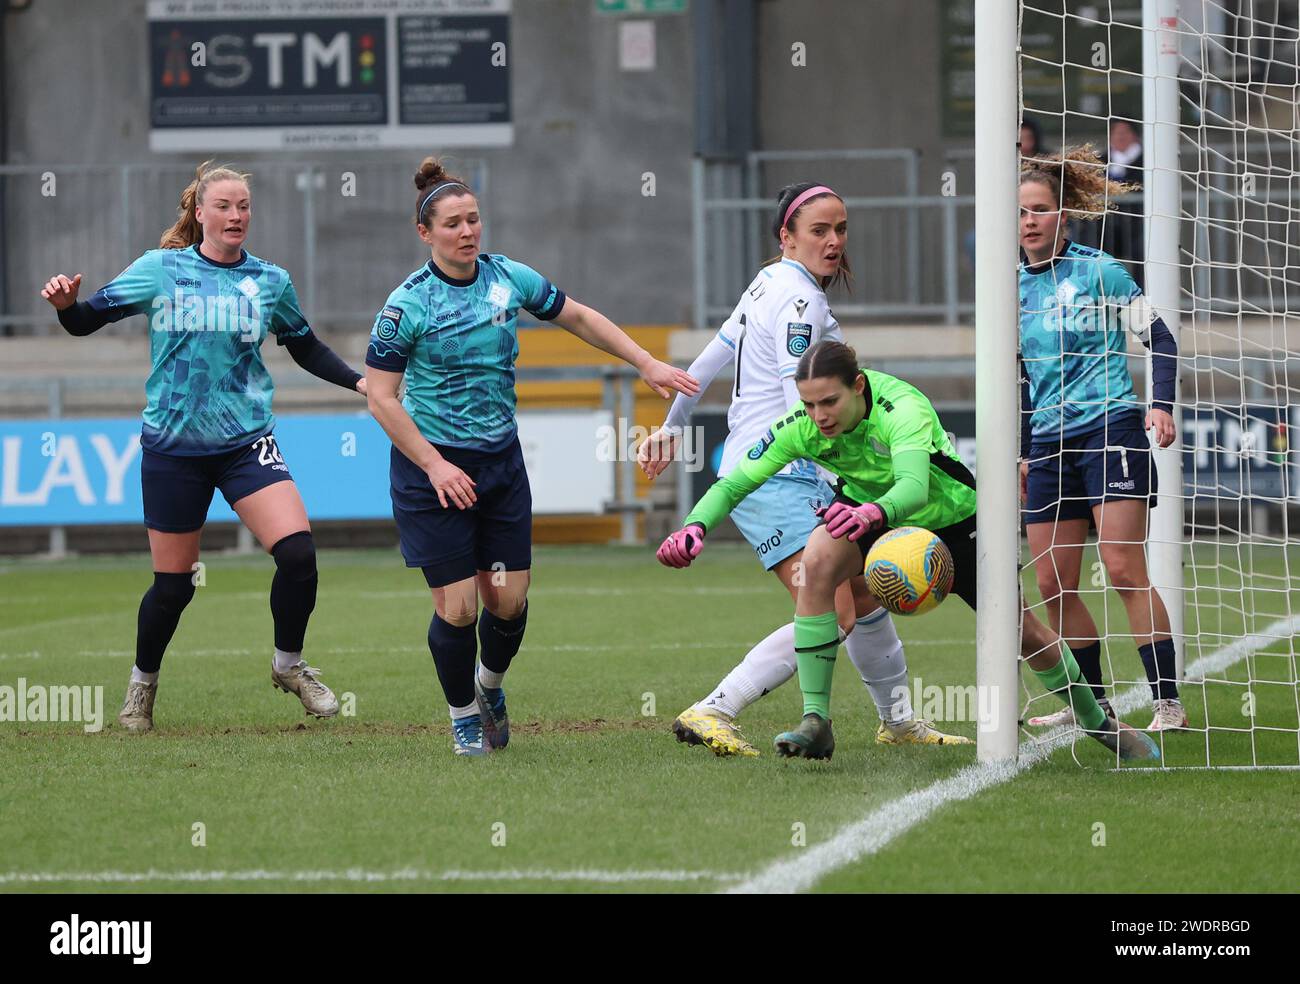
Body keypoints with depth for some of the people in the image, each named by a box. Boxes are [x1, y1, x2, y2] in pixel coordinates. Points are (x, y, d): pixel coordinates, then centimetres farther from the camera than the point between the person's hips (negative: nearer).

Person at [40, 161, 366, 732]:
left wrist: (357, 381, 5)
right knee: (173, 585, 4)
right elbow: (87, 321, 2)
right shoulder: (159, 270, -2)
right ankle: (142, 683, 31)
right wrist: (66, 304, -20)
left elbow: (305, 348, 19)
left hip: (247, 443, 1)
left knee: (297, 552, -18)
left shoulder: (270, 282, 4)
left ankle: (289, 664, 6)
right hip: (173, 447, -1)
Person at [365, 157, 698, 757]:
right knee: (457, 609, -5)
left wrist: (648, 365, 10)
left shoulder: (509, 278, 0)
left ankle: (490, 683, 35)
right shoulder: (406, 305, -13)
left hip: (501, 460, 4)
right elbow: (381, 397, -11)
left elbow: (580, 319, 14)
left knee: (509, 601, 3)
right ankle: (463, 714, 19)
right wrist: (436, 466, -17)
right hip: (431, 465, -4)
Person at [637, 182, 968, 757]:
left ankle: (898, 721, 33)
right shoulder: (799, 301, -15)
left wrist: (671, 428, 34)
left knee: (867, 596, 18)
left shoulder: (770, 284, 14)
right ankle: (711, 714, -21)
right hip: (775, 477, -11)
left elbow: (707, 361, 23)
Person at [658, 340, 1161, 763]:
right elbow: (736, 481, -24)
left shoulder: (902, 408, -38)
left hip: (951, 515, -3)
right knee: (817, 560, -30)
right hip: (870, 511, 3)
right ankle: (816, 723, -24)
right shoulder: (802, 426, -25)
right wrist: (697, 525, -44)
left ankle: (1096, 720, 32)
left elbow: (914, 487, -54)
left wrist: (875, 512, -75)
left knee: (1024, 633, 2)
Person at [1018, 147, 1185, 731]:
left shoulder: (1098, 271, -3)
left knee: (1124, 570, -15)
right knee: (1052, 584, 2)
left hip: (1110, 428, -6)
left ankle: (1169, 702, -14)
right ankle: (1092, 702, 16)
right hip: (1050, 443, 6)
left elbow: (1159, 338, -1)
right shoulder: (1014, 287, 12)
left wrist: (1162, 404, -15)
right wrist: (1020, 454, 17)